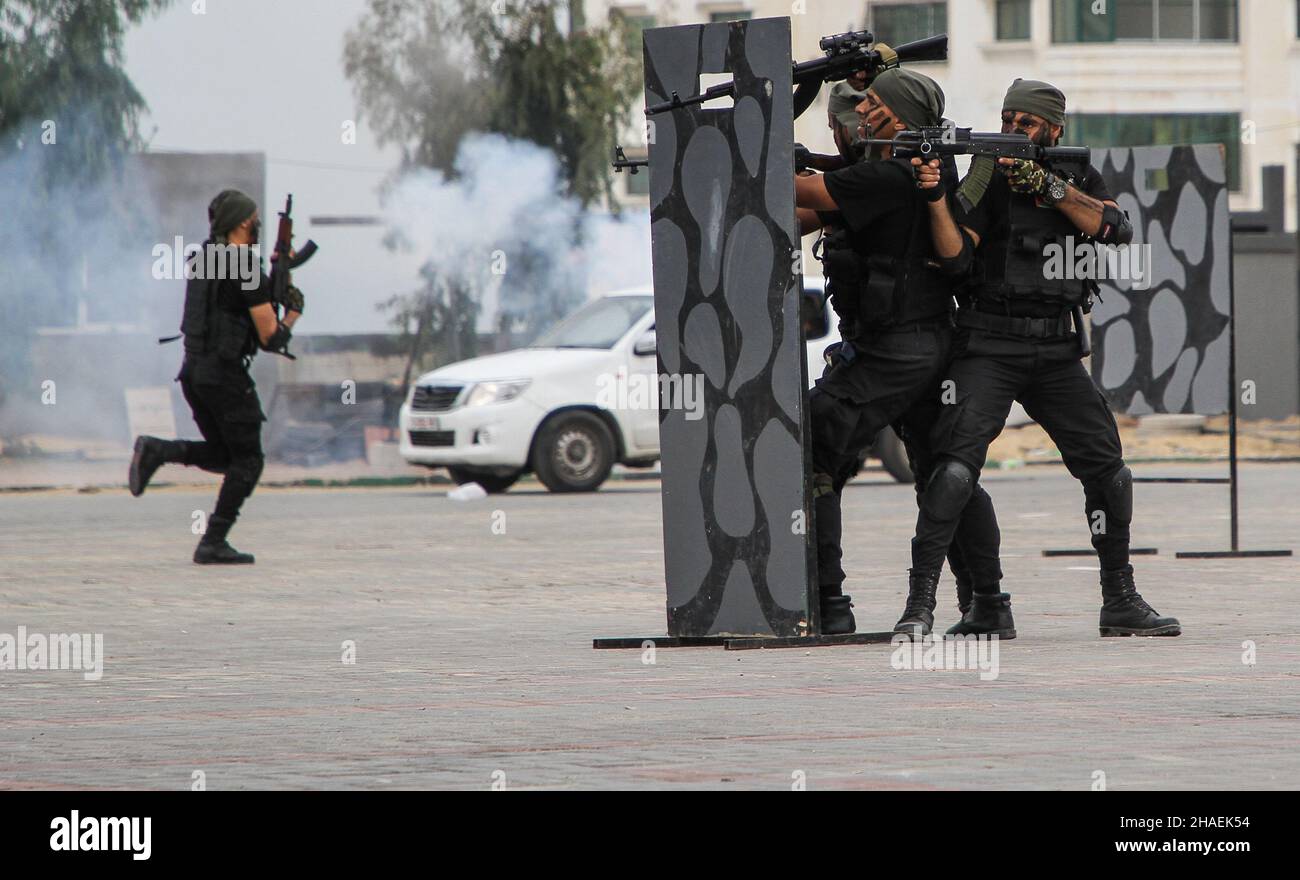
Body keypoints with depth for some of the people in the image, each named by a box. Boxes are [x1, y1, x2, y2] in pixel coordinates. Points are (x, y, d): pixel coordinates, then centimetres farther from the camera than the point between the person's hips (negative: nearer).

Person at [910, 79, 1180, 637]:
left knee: (1107, 468, 3)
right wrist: (936, 196, -27)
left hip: (1057, 354, 4)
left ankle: (1121, 602, 15)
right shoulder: (988, 180, 0)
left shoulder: (1080, 178, 10)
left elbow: (1113, 229, -9)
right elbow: (956, 254, -11)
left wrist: (1046, 184, -17)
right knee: (957, 464, -19)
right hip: (990, 349, -4)